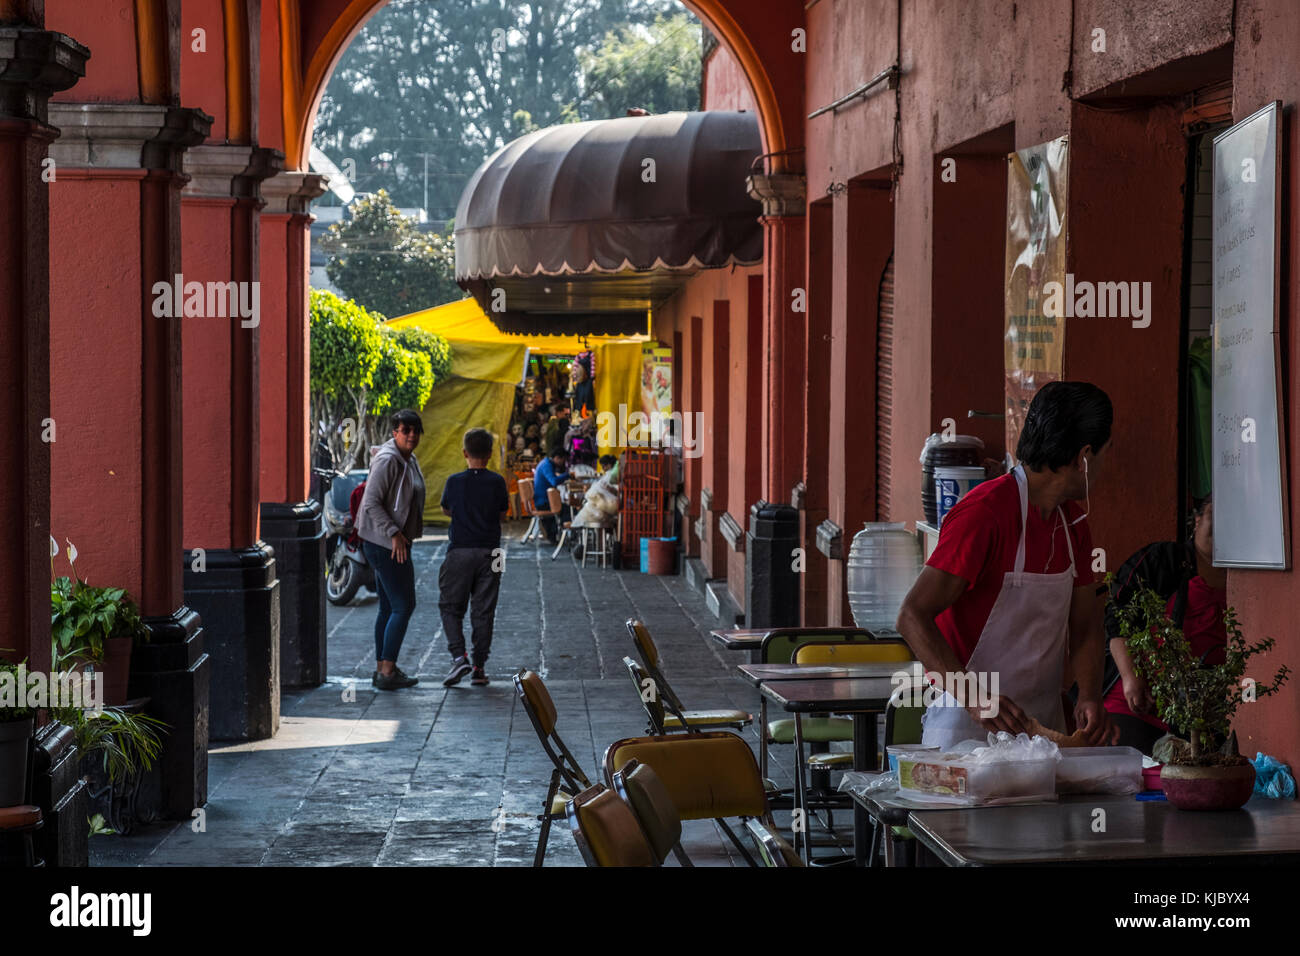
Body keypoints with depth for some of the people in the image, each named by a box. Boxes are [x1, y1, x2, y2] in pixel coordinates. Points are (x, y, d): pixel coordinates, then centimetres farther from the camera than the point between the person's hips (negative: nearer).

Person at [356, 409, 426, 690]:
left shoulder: (409, 460, 13)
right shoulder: (387, 460, -17)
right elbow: (371, 503, -21)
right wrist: (394, 533, -25)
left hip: (396, 542, 10)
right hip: (383, 543, -10)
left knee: (389, 608, 13)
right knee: (403, 606, -11)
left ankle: (382, 668, 18)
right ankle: (387, 671, -10)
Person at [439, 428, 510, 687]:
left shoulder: (454, 481, -5)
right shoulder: (497, 482, -4)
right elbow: (503, 513, 8)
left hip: (459, 551, -1)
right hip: (489, 553, 1)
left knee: (450, 607, 7)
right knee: (483, 611, 7)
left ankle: (459, 656, -11)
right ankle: (479, 667, 8)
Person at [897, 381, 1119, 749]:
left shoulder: (1074, 521, 10)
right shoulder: (985, 512, -17)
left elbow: (1085, 625, 12)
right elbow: (912, 616, -23)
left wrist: (1090, 697, -8)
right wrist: (974, 698, -33)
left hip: (1044, 722, 7)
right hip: (967, 726, -7)